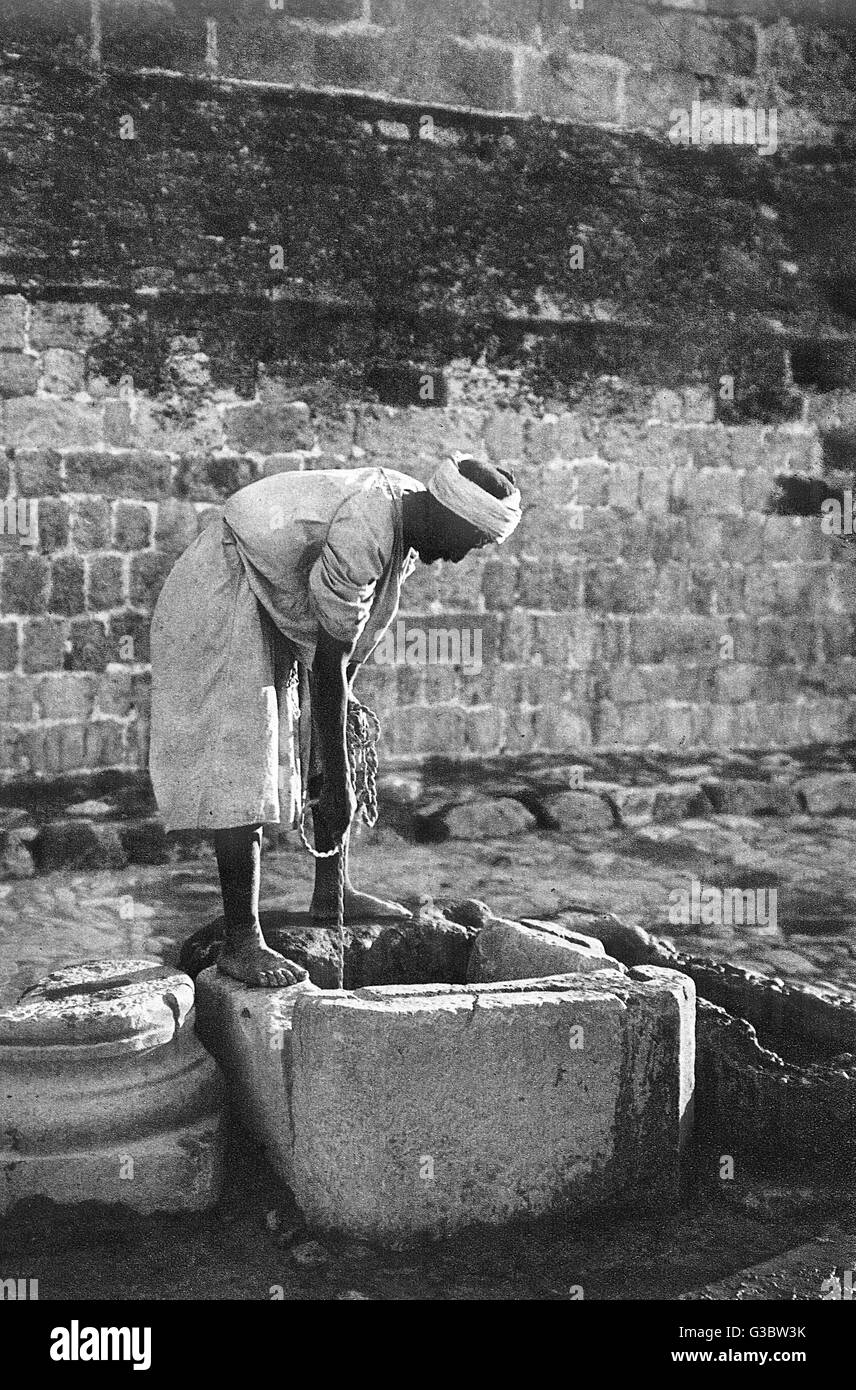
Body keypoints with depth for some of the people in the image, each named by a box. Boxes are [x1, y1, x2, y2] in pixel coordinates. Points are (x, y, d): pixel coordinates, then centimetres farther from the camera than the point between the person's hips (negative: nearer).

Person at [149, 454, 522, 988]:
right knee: (240, 769, -15)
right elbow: (327, 661, -28)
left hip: (285, 610, 10)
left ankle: (330, 892, 21)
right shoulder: (362, 535, -32)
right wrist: (335, 779, -23)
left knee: (340, 751, 9)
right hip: (224, 600, -10)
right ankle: (240, 942, -11)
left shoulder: (407, 507, -3)